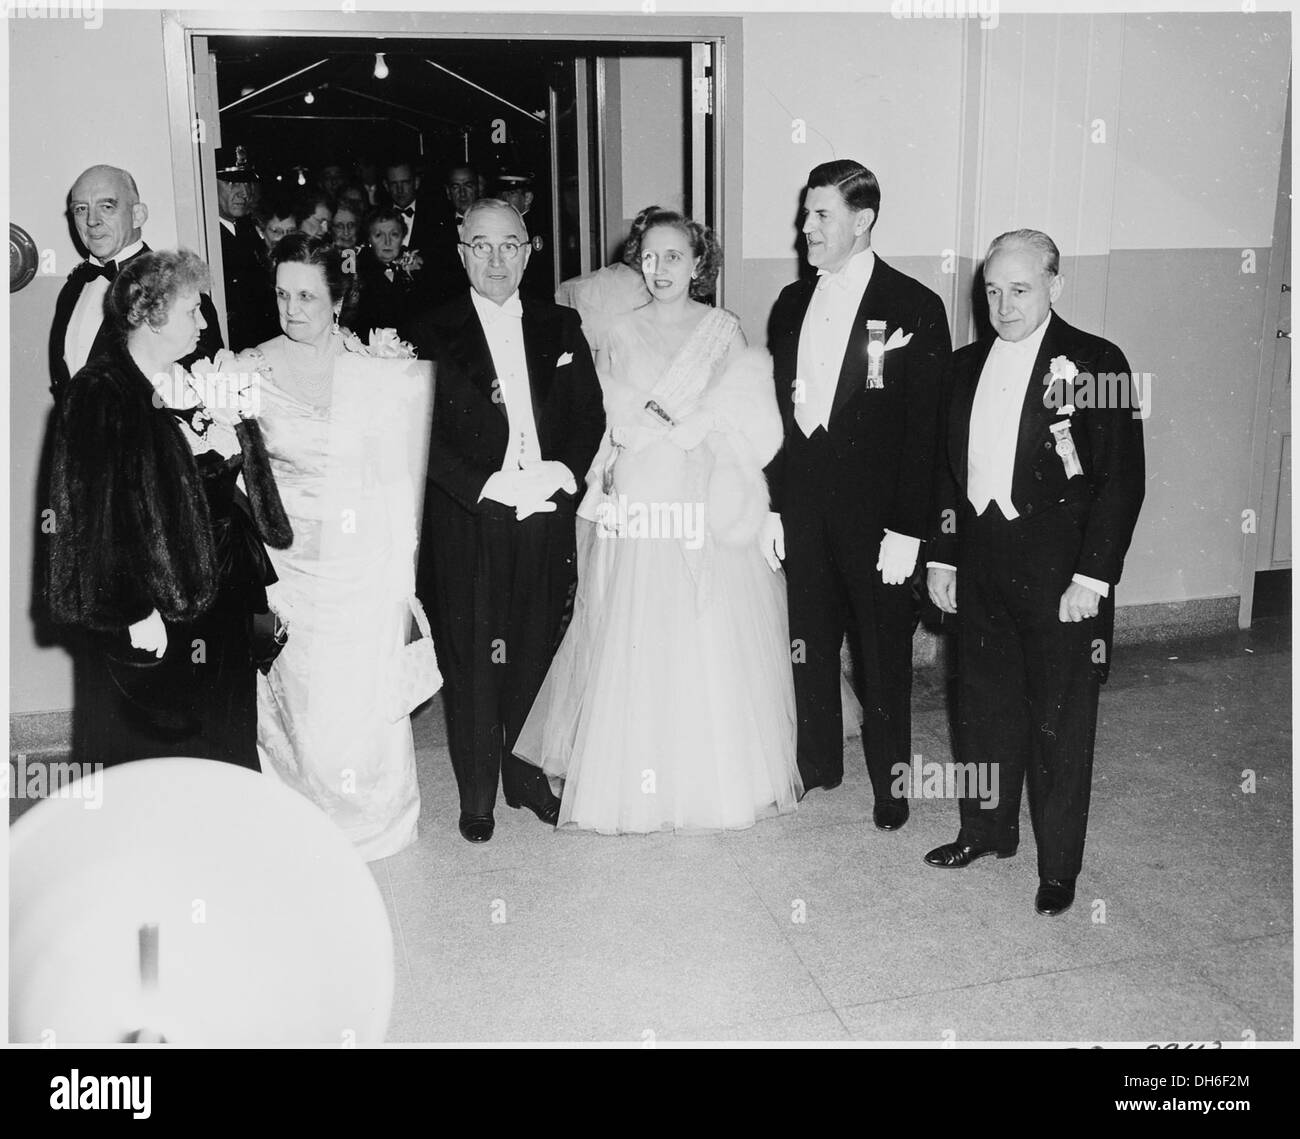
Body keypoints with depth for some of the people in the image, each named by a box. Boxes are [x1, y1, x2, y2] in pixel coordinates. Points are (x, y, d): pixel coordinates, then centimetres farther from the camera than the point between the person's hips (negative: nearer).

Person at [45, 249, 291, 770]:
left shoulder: (196, 383, 8)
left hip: (219, 597, 7)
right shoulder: (97, 395, -13)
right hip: (151, 614, -7)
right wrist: (134, 614, -18)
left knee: (225, 744, 17)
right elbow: (95, 515, -17)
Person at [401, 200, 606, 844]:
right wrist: (490, 486, -18)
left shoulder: (560, 328, 10)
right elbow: (426, 438, -7)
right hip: (468, 526, -3)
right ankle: (477, 796, 22)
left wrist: (561, 470, -11)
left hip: (548, 520, 3)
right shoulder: (430, 335, -1)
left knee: (536, 656, 12)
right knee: (471, 662, 6)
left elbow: (590, 416, 7)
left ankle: (528, 777, 32)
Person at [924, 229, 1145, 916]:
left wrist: (1092, 577, -14)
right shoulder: (966, 365, 9)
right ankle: (986, 830, 35)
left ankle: (1059, 865, 21)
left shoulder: (1096, 364, -7)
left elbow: (1122, 481, -10)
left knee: (1060, 723, 5)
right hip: (980, 568, 5)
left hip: (1061, 576, -5)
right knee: (983, 706, 16)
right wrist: (940, 557, 10)